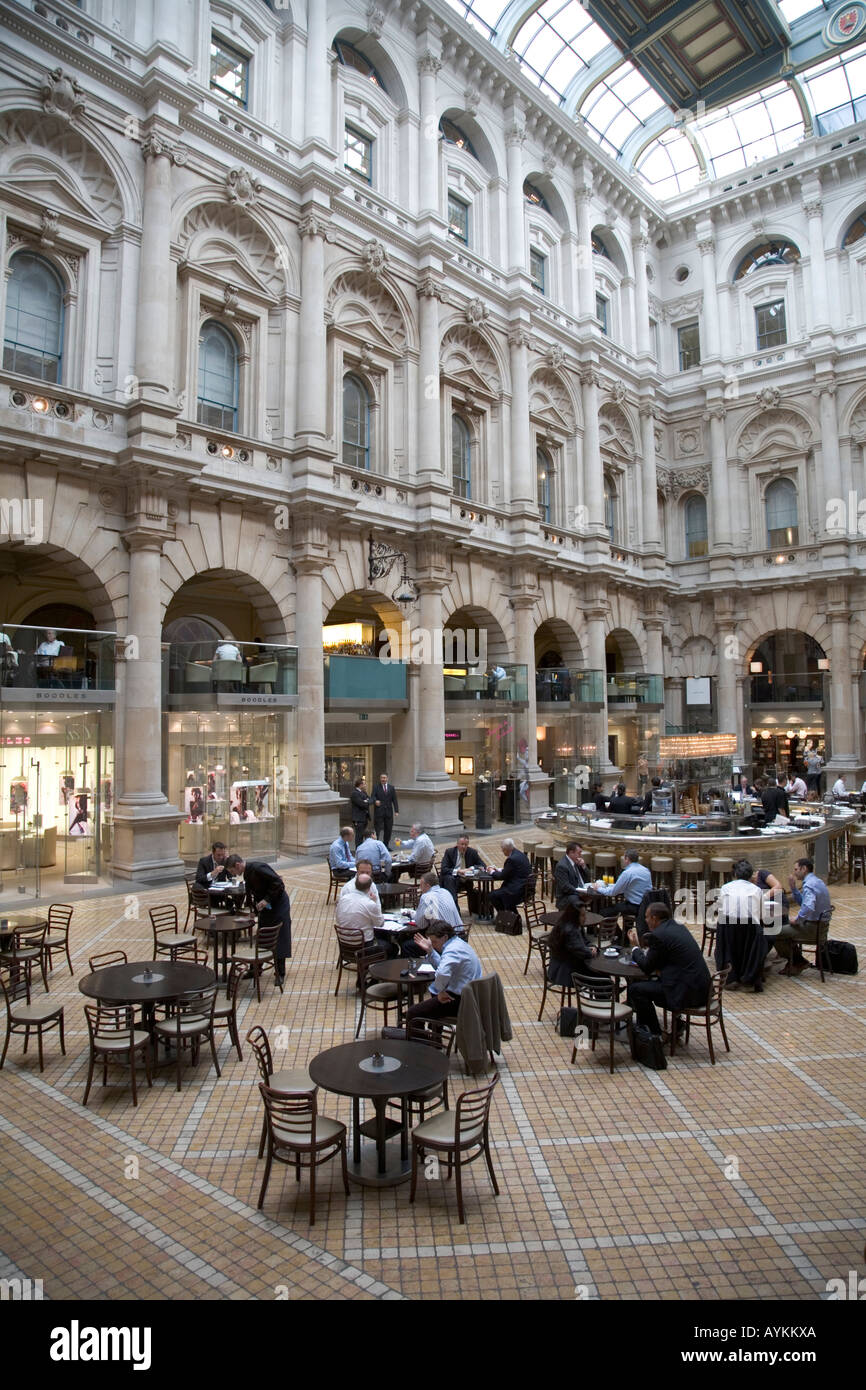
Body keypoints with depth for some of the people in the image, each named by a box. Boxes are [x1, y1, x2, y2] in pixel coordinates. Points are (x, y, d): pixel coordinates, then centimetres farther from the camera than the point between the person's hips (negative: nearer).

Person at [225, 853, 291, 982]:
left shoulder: (258, 867, -24)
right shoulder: (247, 873, 5)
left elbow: (279, 884, -27)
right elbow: (251, 893, 16)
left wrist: (267, 899, -26)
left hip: (278, 903, -9)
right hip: (265, 906, 9)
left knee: (279, 940, -3)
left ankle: (280, 974, 5)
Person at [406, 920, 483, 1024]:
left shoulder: (452, 951, -24)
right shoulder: (458, 942, 9)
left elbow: (442, 973, -42)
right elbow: (443, 965, 22)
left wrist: (441, 991, -25)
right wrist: (430, 950, 10)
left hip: (461, 1000, -11)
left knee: (412, 1013, -9)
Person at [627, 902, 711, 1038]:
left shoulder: (658, 935, -15)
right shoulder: (678, 926, 12)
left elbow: (647, 968, -5)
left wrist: (635, 948, 11)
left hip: (688, 991, -9)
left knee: (635, 989, -4)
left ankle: (656, 1035, 7)